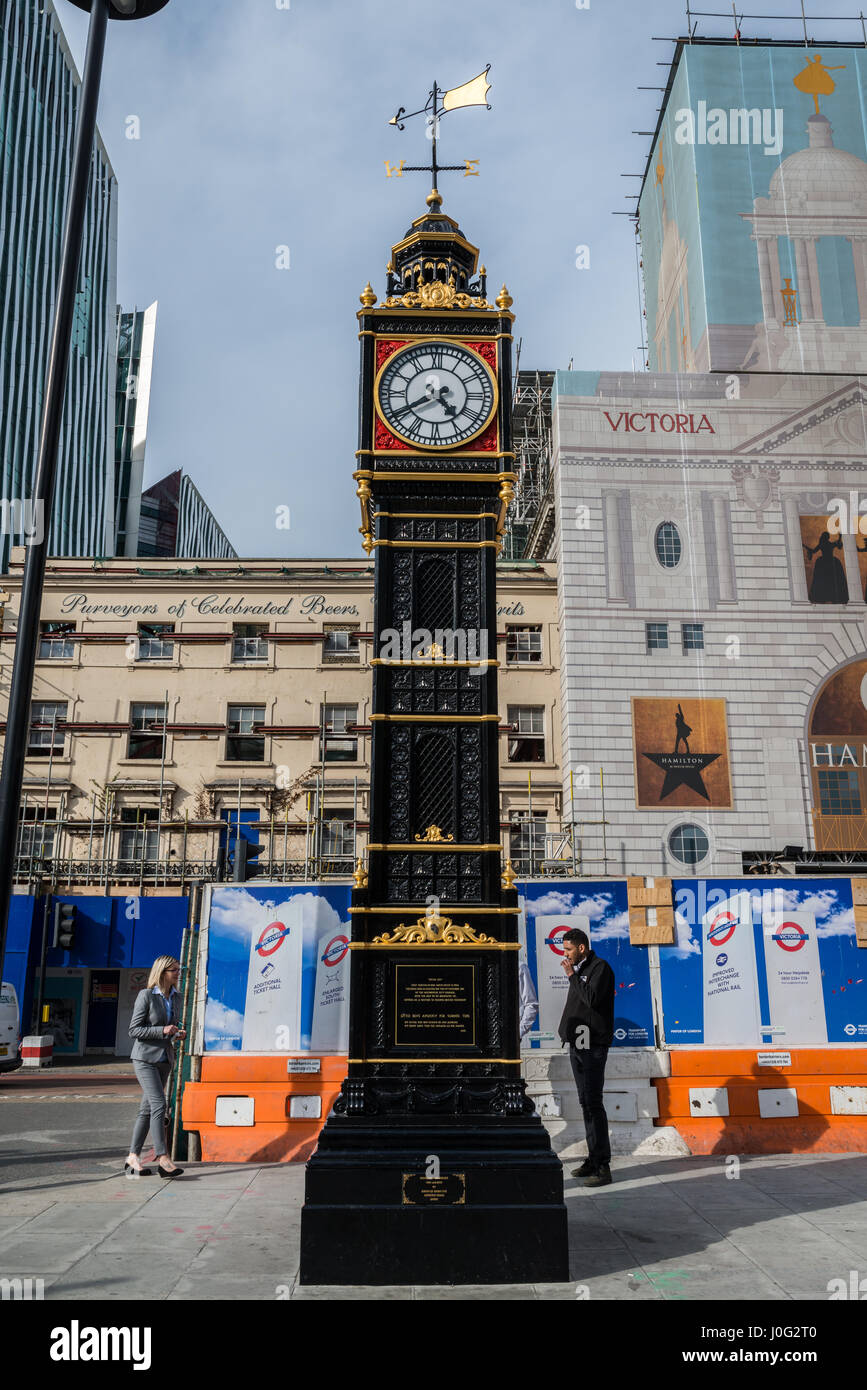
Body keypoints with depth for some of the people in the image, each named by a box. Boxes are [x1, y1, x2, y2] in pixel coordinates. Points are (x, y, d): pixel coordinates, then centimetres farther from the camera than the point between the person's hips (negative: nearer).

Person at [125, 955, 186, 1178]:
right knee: (159, 1104, -16)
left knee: (147, 1109, 9)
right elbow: (134, 1029, -10)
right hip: (145, 1057, -7)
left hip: (165, 1058, 7)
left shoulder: (176, 997, 9)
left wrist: (178, 1033, -1)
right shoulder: (146, 995, -10)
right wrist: (162, 1031, -21)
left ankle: (133, 1158, 15)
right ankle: (163, 1158, -16)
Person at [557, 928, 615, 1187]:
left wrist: (572, 976, -12)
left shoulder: (600, 967, -9)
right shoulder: (579, 969, 17)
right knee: (586, 1103, 12)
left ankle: (603, 1166, -9)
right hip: (577, 1044, 9)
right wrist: (568, 1031, 12)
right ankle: (593, 1159, 19)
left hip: (593, 1046, -9)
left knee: (593, 1103, -11)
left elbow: (592, 999, -21)